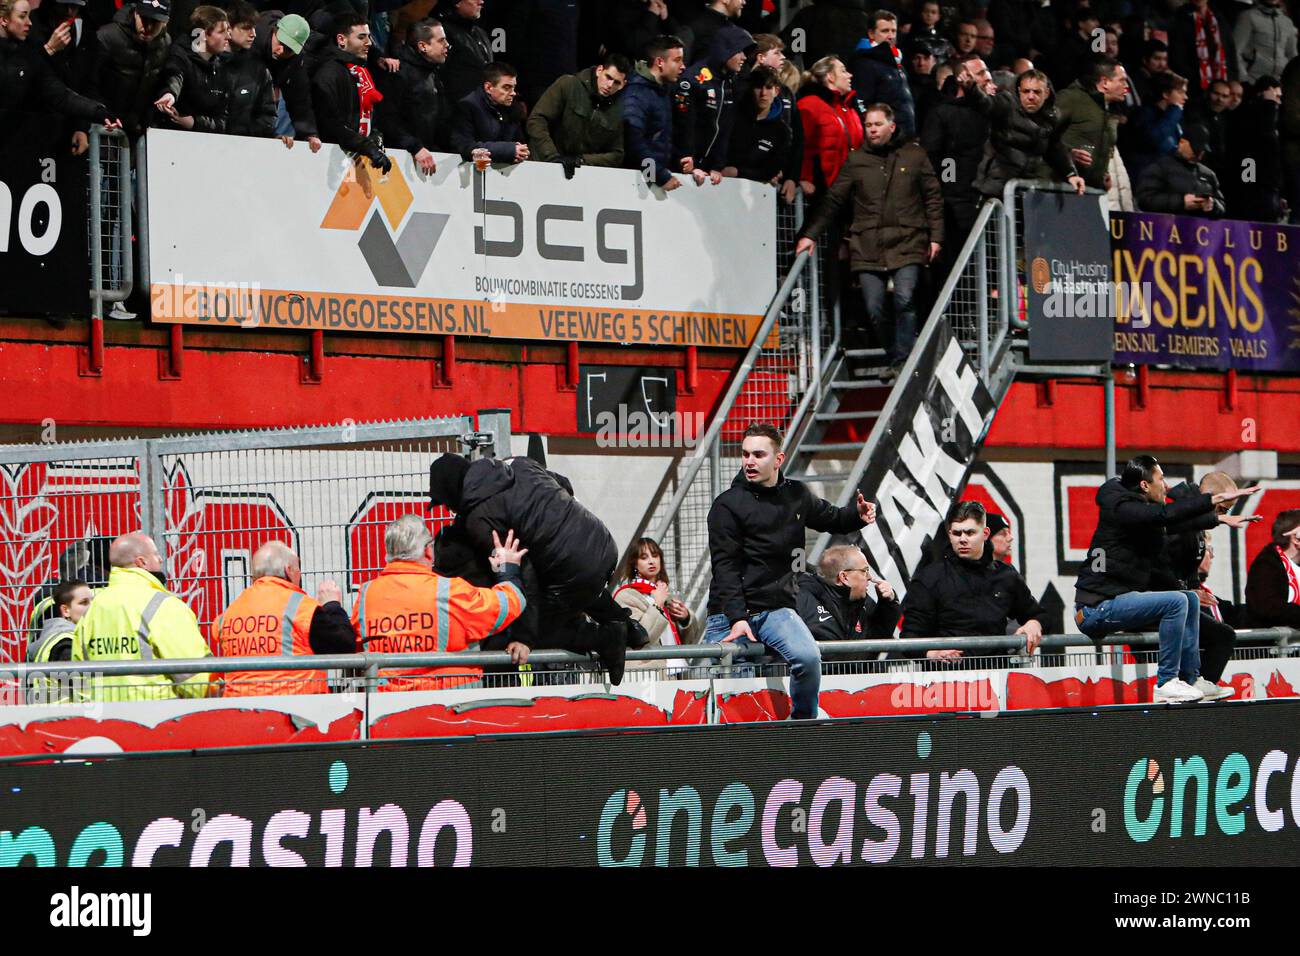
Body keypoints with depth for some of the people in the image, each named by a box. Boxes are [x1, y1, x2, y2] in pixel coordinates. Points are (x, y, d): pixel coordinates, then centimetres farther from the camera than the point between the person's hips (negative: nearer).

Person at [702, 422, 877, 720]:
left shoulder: (796, 495, 10)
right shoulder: (727, 505, -4)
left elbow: (833, 520, 28)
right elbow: (726, 567, -10)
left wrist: (858, 514, 4)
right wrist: (737, 618, -21)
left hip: (777, 609, 2)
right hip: (729, 612, -2)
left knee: (808, 659, -24)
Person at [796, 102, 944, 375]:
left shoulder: (914, 155, 8)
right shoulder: (856, 161, 10)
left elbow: (933, 198, 11)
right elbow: (832, 201, 10)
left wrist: (935, 237, 5)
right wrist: (810, 234, 3)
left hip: (907, 243, -2)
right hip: (867, 248, 2)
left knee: (905, 299, -17)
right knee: (874, 309, -3)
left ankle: (902, 361, -12)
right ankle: (894, 357, 13)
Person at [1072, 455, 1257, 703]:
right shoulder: (1121, 508, -16)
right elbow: (1166, 515, -29)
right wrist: (1217, 499, -29)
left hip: (1119, 598, 11)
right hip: (1097, 607, -11)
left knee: (1191, 599, 15)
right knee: (1176, 602, -22)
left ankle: (1191, 678, 16)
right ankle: (1166, 683, -17)